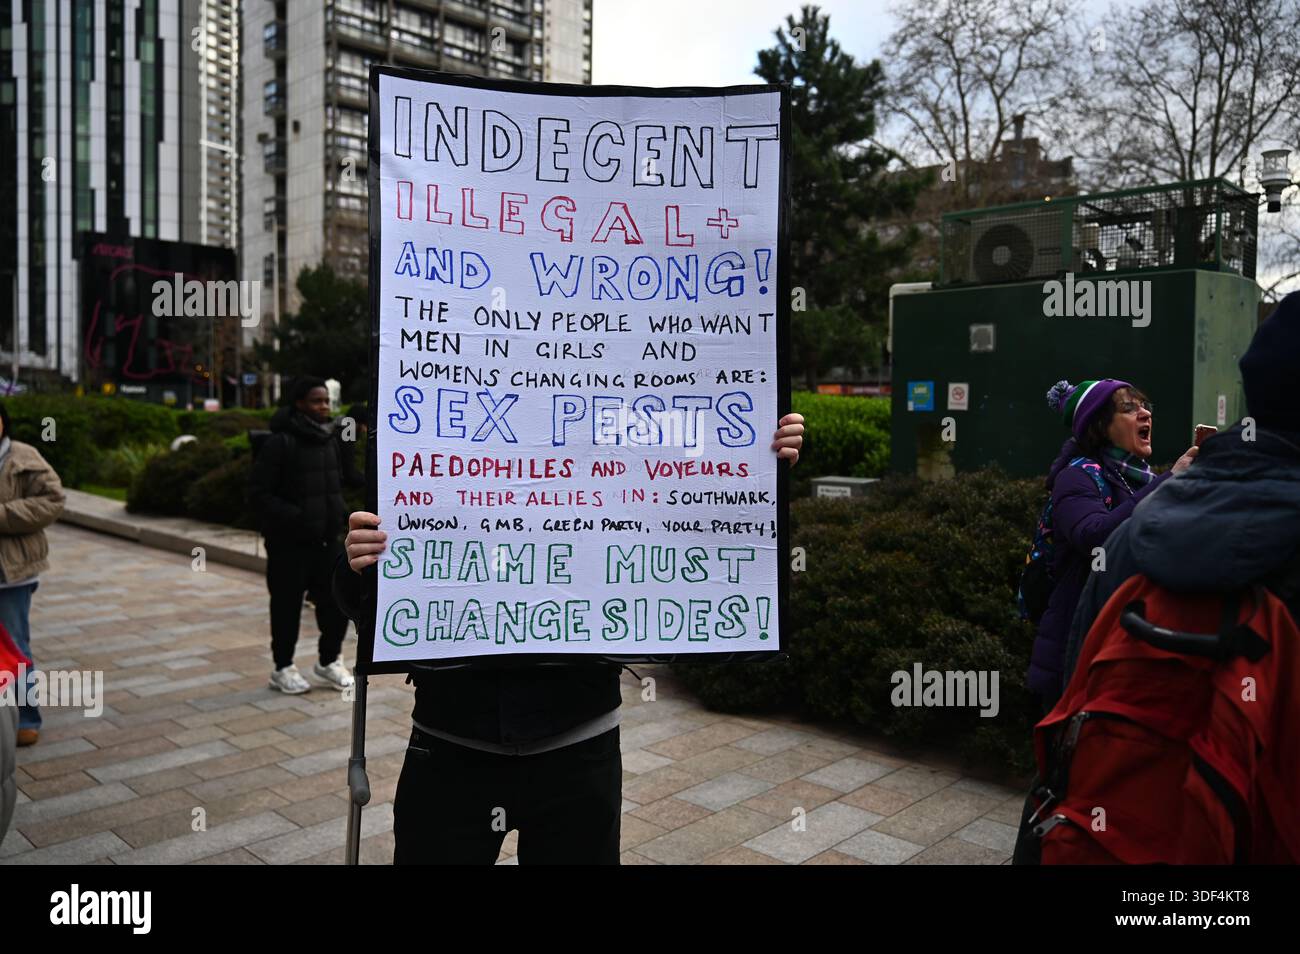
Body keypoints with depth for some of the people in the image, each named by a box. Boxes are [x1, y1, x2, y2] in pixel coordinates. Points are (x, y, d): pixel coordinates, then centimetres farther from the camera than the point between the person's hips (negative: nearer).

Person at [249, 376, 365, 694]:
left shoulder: (334, 440, 7)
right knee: (287, 606, 6)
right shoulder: (280, 443, -12)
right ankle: (283, 668, 25)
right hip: (289, 543, -5)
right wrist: (294, 516, -23)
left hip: (328, 539, 6)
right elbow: (259, 494, -13)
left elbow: (349, 477, 19)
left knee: (338, 601, 9)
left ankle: (329, 661, 29)